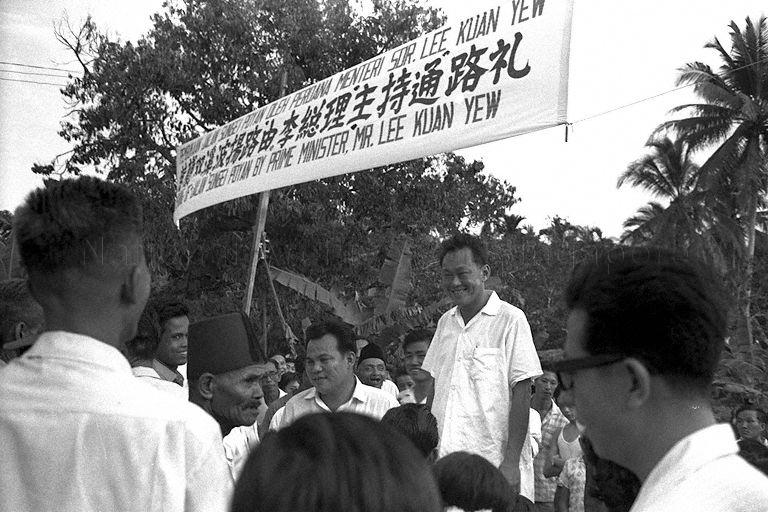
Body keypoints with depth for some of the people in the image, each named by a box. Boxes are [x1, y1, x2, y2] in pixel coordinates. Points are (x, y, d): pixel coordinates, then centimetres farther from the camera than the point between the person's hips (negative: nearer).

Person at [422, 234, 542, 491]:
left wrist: (511, 462, -14)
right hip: (440, 459, 5)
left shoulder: (511, 319, -5)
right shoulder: (445, 322, 13)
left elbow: (521, 393, -8)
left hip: (488, 462, -5)